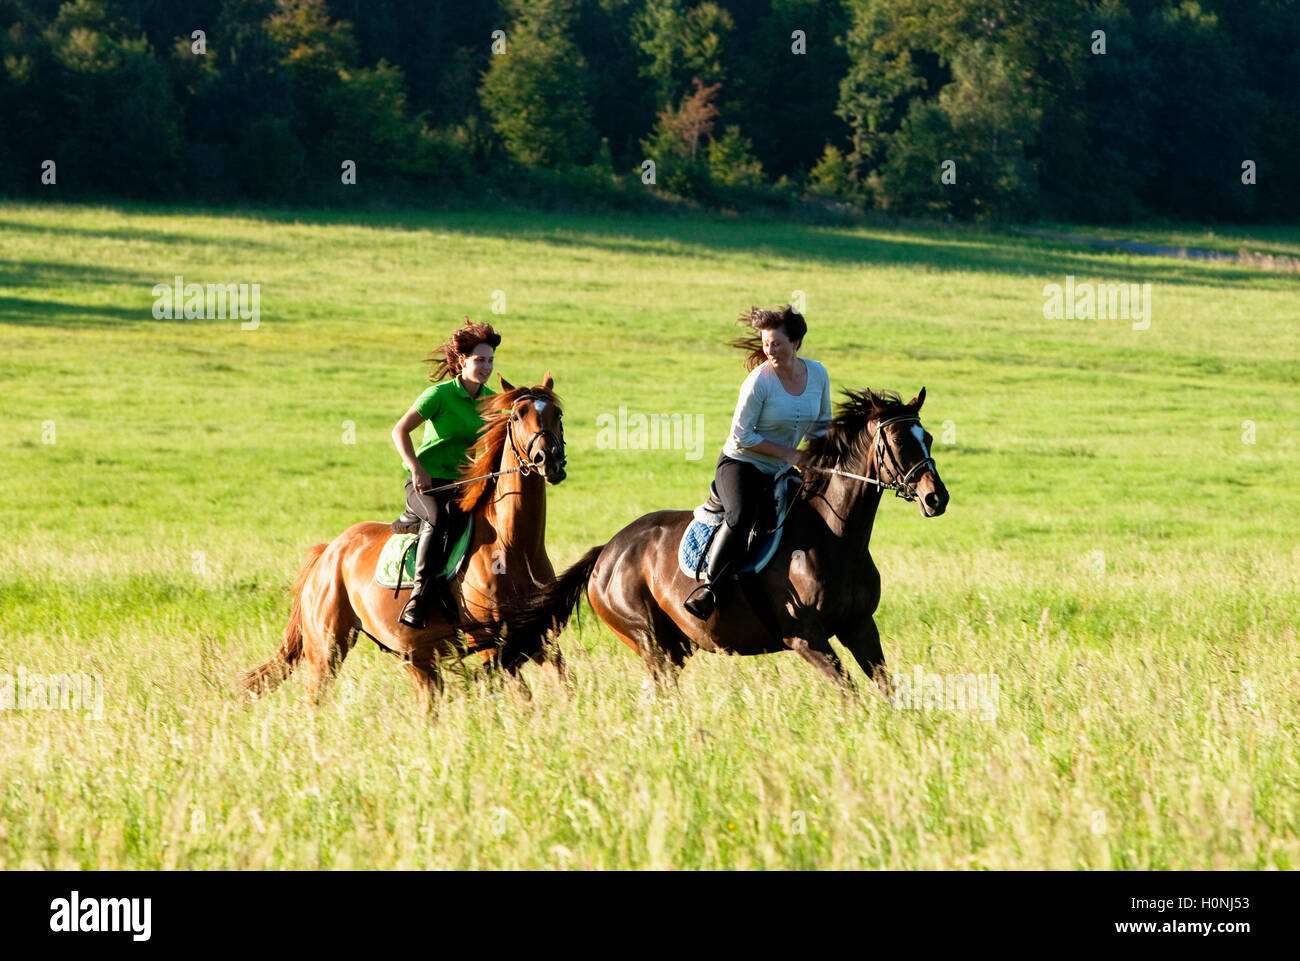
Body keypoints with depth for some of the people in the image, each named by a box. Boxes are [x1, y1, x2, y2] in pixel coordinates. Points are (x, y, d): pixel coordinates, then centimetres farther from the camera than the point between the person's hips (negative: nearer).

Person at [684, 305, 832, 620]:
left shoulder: (818, 375, 0)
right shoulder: (759, 381, -17)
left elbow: (821, 426, 15)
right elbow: (741, 435, -15)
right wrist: (788, 453, -18)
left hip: (778, 475, 6)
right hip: (740, 464, -6)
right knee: (741, 517, -34)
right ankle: (708, 586, -28)